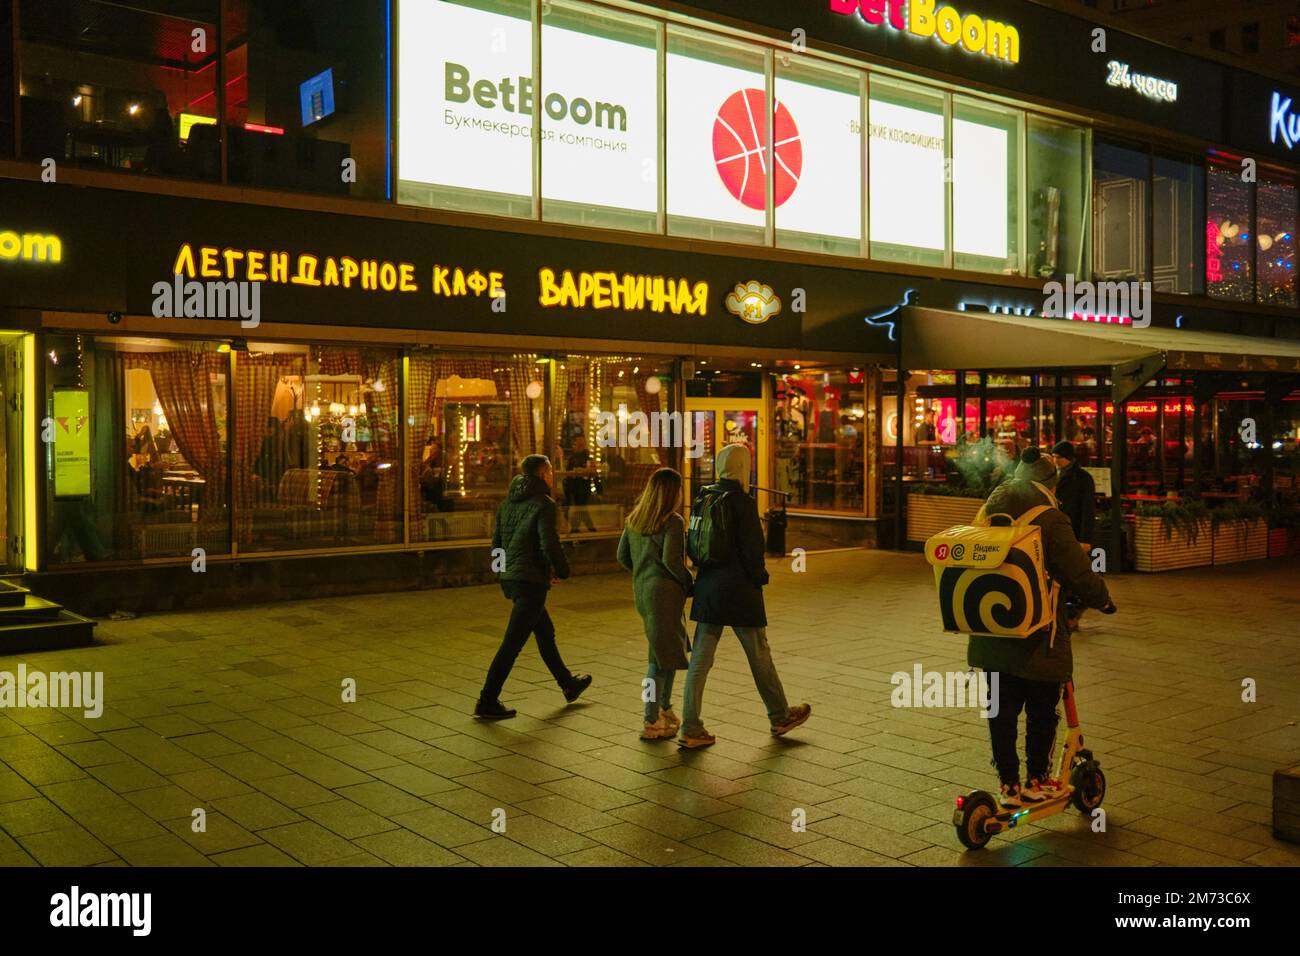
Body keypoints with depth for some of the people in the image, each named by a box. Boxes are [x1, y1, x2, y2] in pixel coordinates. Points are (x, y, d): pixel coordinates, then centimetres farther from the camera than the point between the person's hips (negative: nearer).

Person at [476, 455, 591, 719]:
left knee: (545, 632, 22)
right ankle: (487, 702, -2)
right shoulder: (543, 503, -12)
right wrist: (562, 571, -3)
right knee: (512, 643, -4)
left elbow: (496, 544, 13)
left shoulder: (508, 502, 11)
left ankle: (568, 683, 37)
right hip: (532, 581, -9)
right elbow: (549, 545, -20)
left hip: (509, 578, 9)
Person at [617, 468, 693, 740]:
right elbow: (671, 559, -23)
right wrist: (690, 582, -10)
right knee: (662, 656, -1)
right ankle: (651, 723, 3)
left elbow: (622, 556, 13)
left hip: (642, 590, 8)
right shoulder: (673, 522, -13)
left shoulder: (634, 519, 10)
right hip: (665, 592, -8)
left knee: (671, 649, 21)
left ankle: (664, 709, 29)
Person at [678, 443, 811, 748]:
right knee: (759, 655, 11)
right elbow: (752, 548, -16)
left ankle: (690, 729, 5)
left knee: (700, 659, 5)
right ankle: (780, 717, 28)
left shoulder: (703, 499, 6)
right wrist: (759, 577, 1)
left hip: (707, 588, 6)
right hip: (739, 591, -6)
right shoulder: (742, 502, -15)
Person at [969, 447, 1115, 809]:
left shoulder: (988, 513, 5)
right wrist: (1102, 600, 6)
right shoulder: (1050, 520, -14)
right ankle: (1036, 781, 21)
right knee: (1041, 711, 11)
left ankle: (1009, 785, 18)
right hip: (1037, 638, -6)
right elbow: (1078, 573, -13)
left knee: (1003, 709, 12)